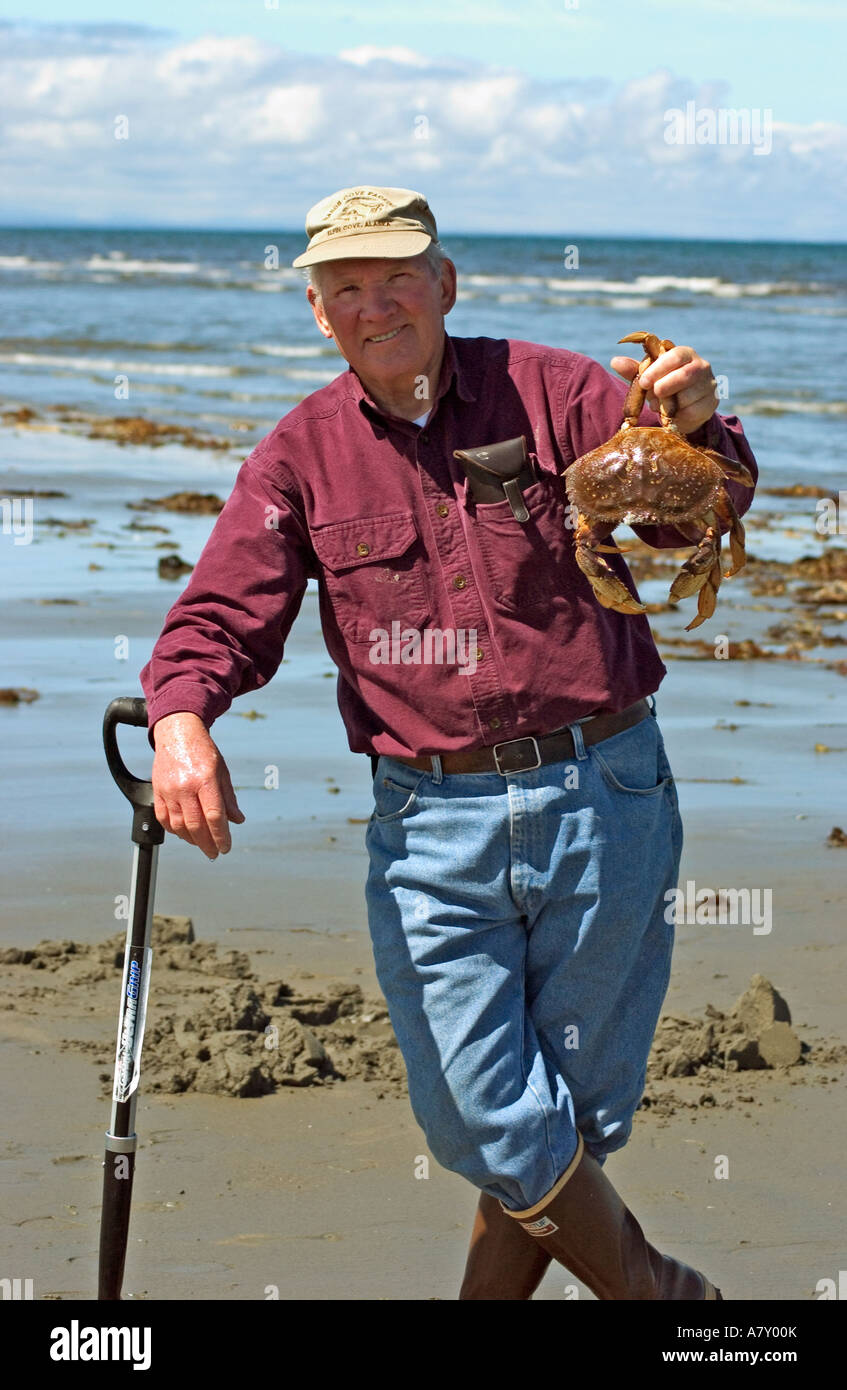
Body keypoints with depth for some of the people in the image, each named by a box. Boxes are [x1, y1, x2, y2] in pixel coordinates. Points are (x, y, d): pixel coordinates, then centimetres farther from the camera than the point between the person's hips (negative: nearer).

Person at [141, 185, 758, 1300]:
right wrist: (180, 716, -24)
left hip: (601, 798, -1)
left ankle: (495, 1290, 34)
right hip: (429, 823, 1)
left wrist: (696, 428, -36)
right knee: (477, 1120, -3)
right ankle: (651, 1290, 21)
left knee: (579, 1102, 10)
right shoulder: (301, 456, 4)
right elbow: (225, 614, -2)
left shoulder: (547, 392, -2)